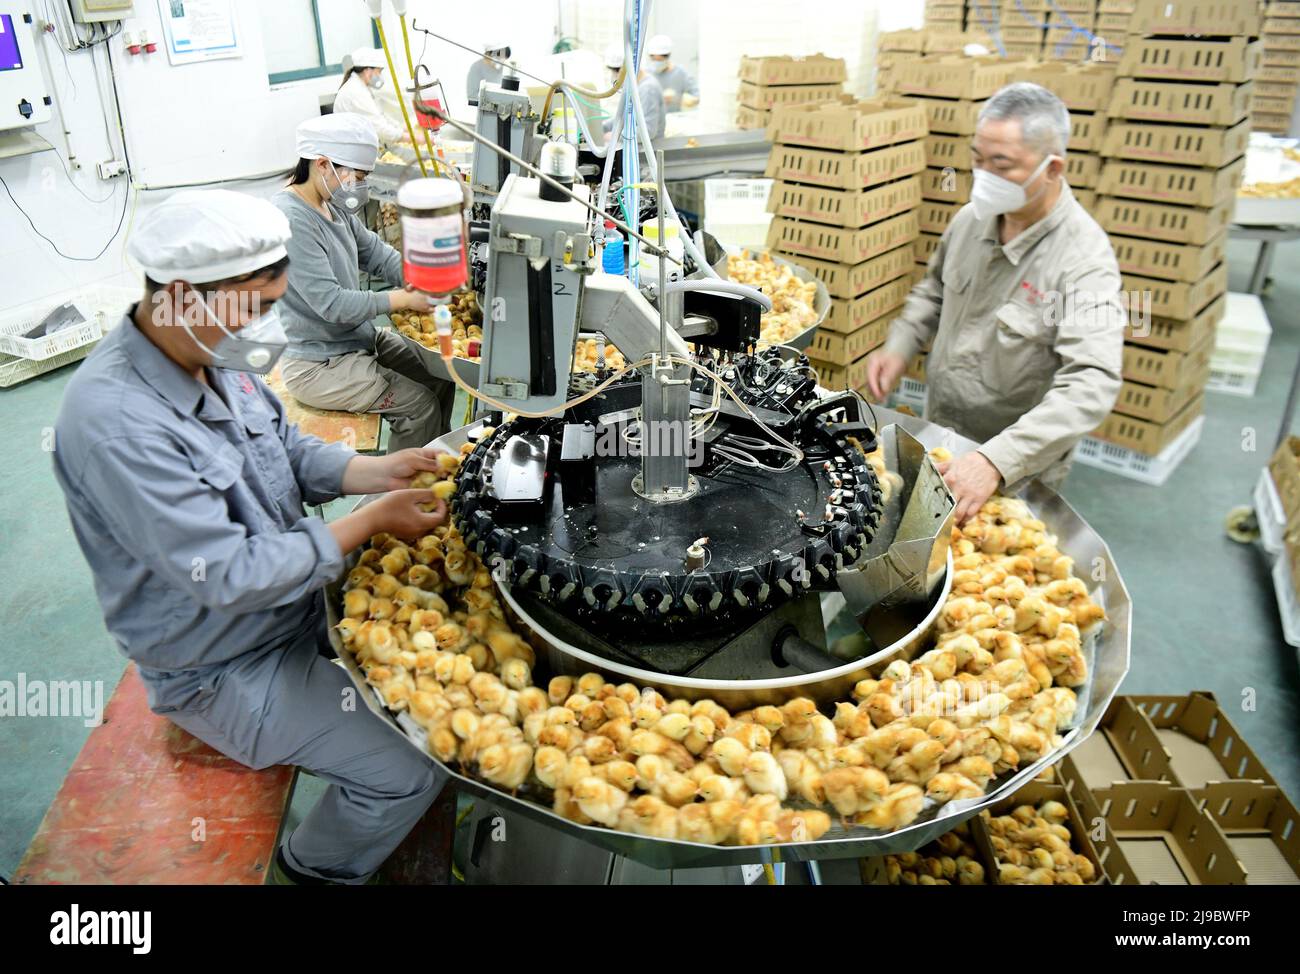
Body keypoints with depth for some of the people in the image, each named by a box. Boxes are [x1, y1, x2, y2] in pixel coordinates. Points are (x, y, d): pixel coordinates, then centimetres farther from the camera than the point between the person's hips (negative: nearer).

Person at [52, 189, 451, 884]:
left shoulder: (214, 354, -6)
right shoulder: (116, 421, -32)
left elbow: (289, 450, 8)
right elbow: (229, 576, -29)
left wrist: (375, 472, -9)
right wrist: (368, 522, -23)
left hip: (292, 590, 9)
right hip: (223, 668, -8)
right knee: (412, 769, -14)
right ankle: (316, 869, 19)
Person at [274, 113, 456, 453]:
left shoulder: (333, 204, 3)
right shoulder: (290, 220, -26)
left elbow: (374, 252, 11)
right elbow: (331, 304, -28)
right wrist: (406, 299, -22)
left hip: (358, 337, 10)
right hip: (318, 365, -9)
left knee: (440, 378, 10)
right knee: (420, 404, -10)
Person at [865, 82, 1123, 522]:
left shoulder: (1083, 258, -26)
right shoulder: (972, 218, -5)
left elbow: (1092, 384, -36)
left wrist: (997, 460, -46)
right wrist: (899, 347, -3)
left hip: (1016, 472, -6)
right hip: (939, 440, 6)